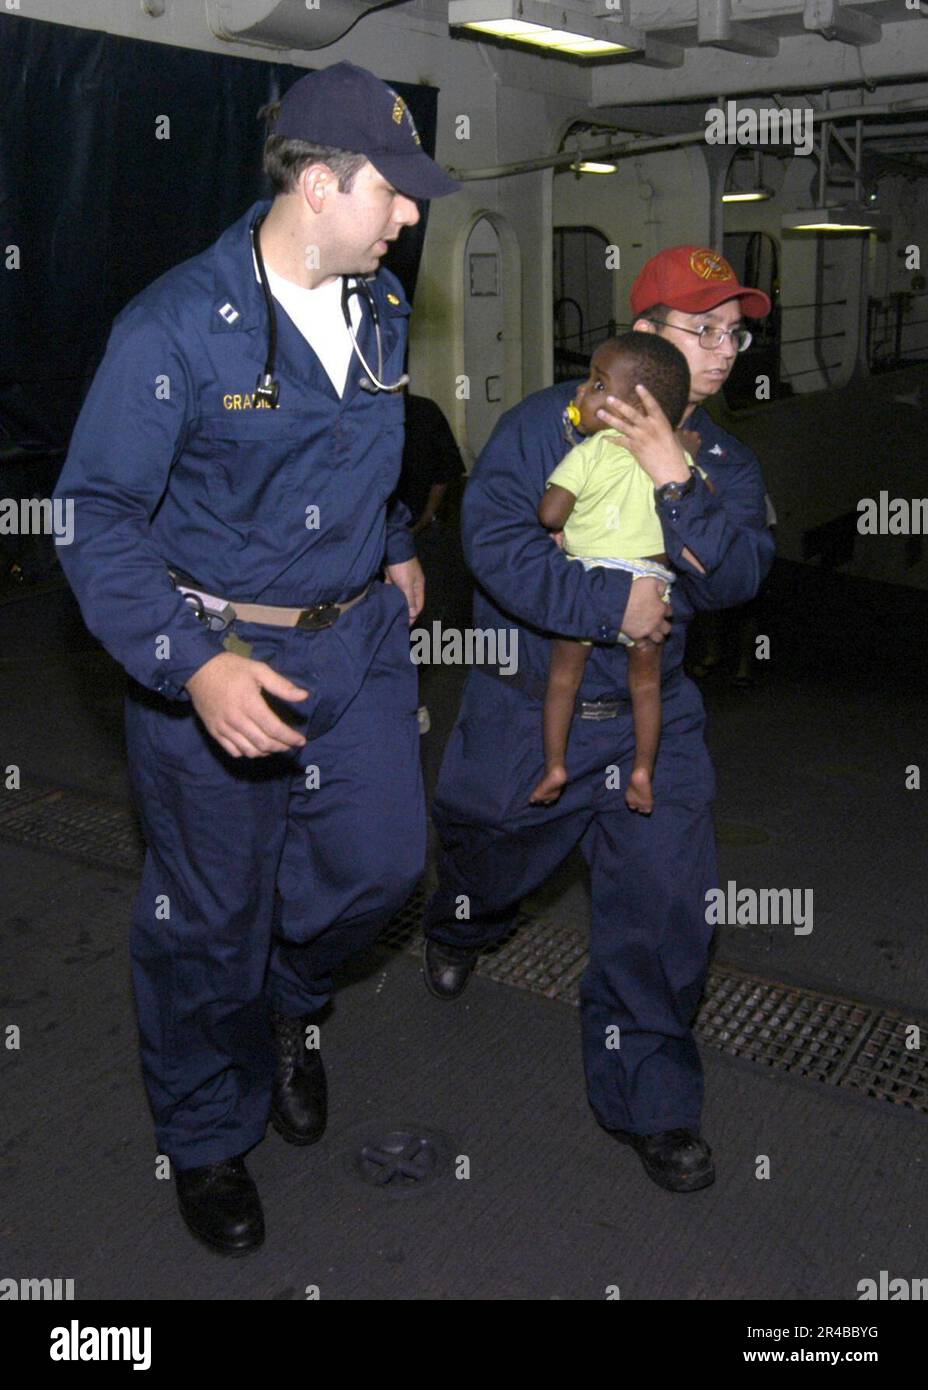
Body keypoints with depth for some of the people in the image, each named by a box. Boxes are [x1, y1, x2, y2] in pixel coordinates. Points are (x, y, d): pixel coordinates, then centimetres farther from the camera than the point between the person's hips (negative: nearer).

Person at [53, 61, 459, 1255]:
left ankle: (287, 998, 46)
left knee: (380, 862, 11)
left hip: (359, 638, 6)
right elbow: (97, 519, -18)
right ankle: (206, 1140, 36)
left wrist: (399, 551, 16)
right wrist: (196, 663, -29)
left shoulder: (383, 310, 4)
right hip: (215, 655, -5)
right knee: (211, 919, 9)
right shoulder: (174, 328, -18)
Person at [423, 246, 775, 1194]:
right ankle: (457, 931, 59)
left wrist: (674, 481, -23)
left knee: (668, 897, -3)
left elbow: (734, 577, -11)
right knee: (487, 857, 19)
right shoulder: (545, 424, -8)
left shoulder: (725, 464, 5)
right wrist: (614, 603, -22)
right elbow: (494, 538, -21)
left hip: (652, 722, 3)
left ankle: (648, 1097, 17)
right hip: (526, 714, -2)